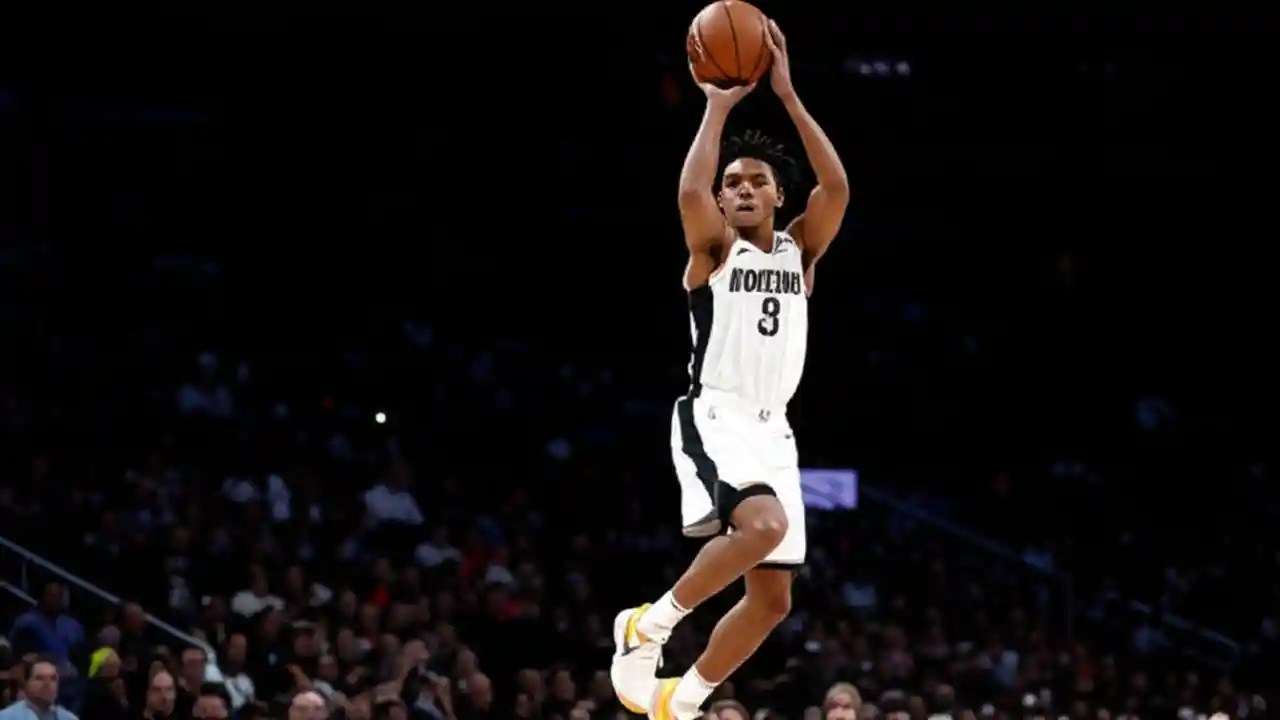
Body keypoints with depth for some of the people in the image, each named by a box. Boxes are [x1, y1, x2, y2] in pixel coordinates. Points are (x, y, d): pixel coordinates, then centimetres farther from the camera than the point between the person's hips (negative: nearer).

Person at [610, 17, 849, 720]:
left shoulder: (800, 250, 12)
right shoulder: (713, 250, 1)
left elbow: (837, 187, -7)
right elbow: (690, 195, -22)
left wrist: (788, 95, -10)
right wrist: (717, 107, -17)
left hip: (772, 428, 6)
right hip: (713, 419, -6)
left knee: (772, 597, 6)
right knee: (764, 524, -33)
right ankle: (647, 625, -16)